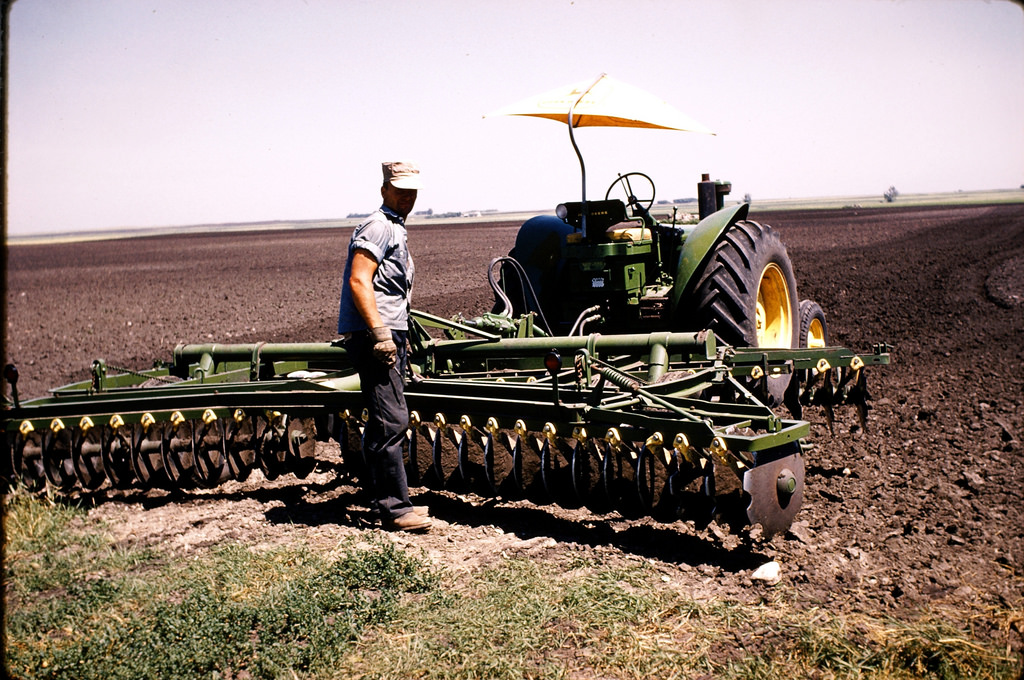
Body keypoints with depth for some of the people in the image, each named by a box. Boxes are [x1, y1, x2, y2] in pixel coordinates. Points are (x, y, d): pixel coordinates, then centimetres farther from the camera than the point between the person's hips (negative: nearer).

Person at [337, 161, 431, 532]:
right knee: (391, 420, -11)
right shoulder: (379, 226, -9)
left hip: (387, 334, 11)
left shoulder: (396, 228, 23)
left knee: (384, 422, 14)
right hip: (375, 334, -11)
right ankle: (395, 509, -7)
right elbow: (358, 281, -20)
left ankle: (388, 501, 22)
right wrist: (379, 332, -25)